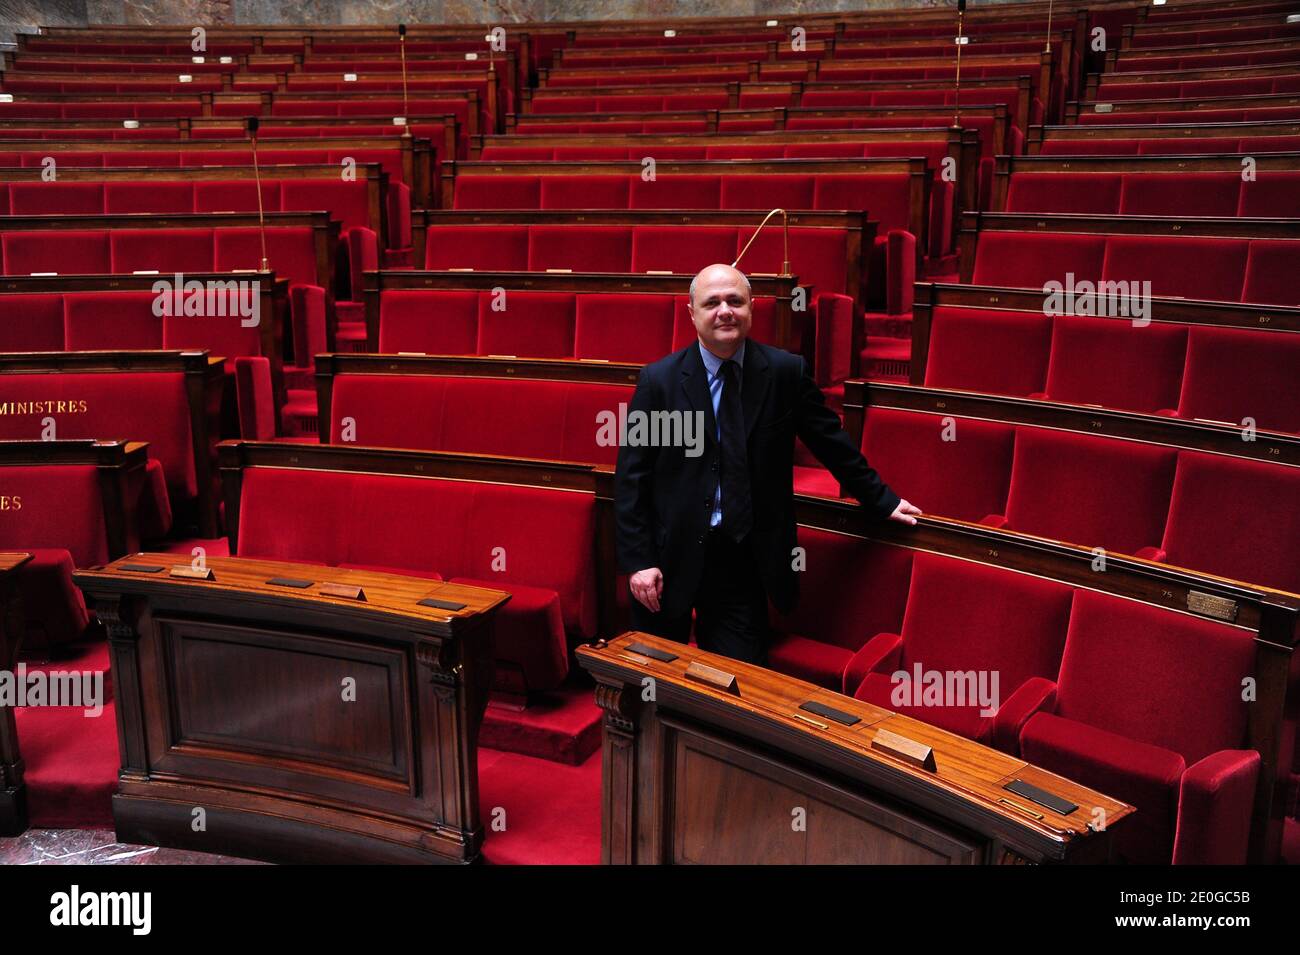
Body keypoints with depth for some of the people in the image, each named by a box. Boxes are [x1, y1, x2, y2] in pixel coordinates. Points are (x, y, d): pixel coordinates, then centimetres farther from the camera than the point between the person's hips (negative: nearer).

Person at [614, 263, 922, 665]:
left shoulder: (785, 372, -2)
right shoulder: (659, 380, -5)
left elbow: (831, 442, 10)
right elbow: (631, 478, -3)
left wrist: (882, 501, 16)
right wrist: (638, 561, -8)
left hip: (742, 561, 1)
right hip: (670, 558, 0)